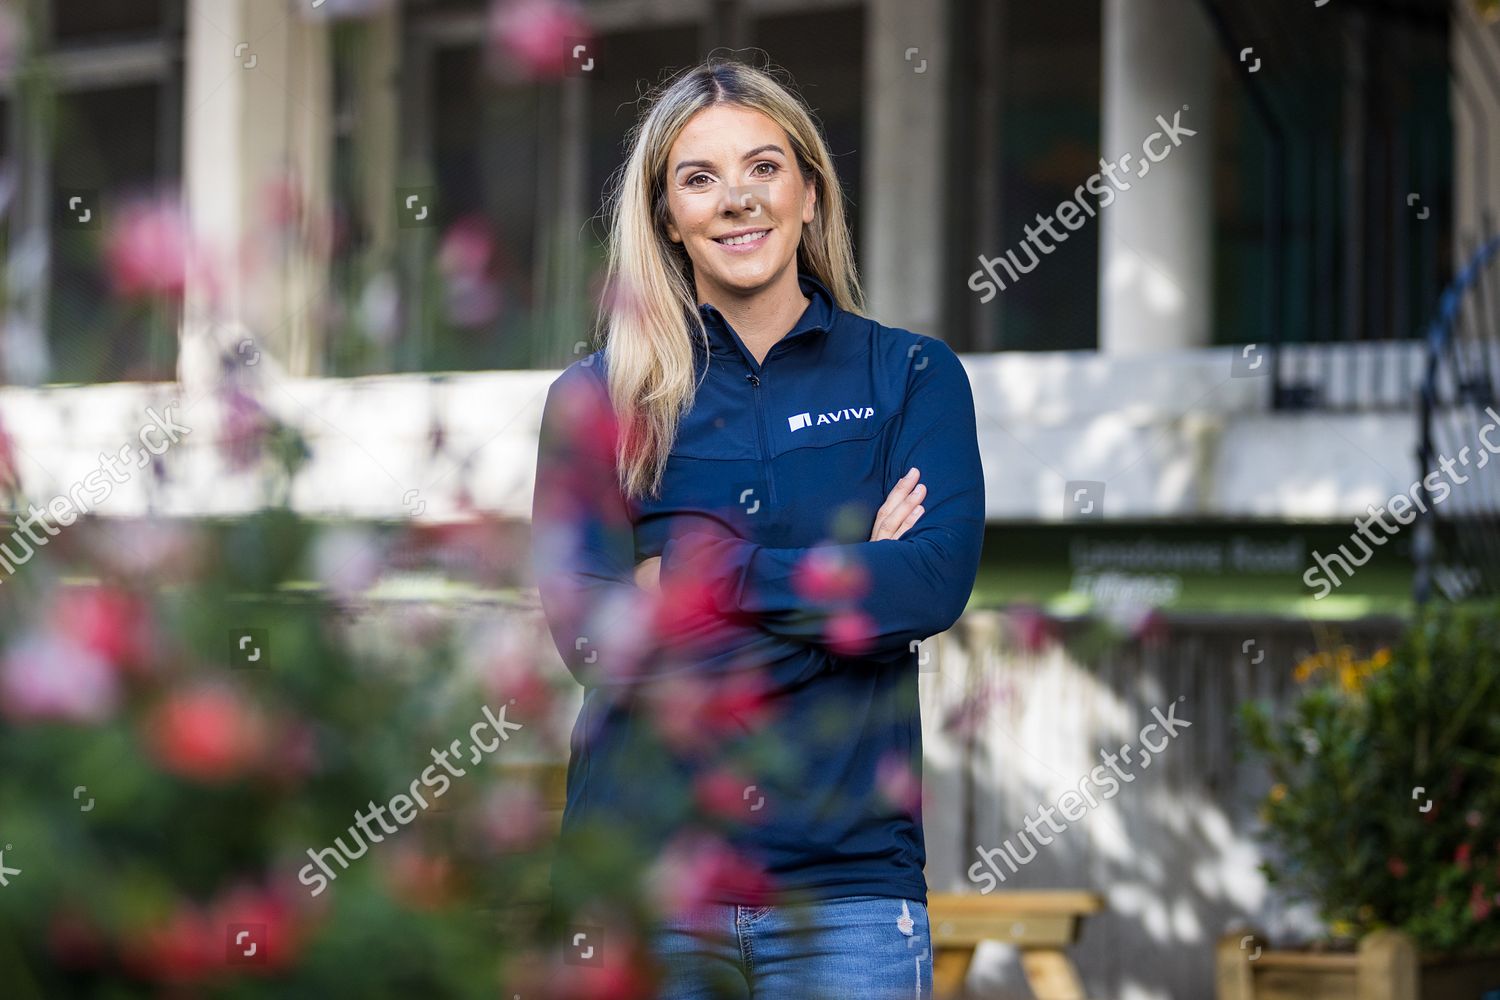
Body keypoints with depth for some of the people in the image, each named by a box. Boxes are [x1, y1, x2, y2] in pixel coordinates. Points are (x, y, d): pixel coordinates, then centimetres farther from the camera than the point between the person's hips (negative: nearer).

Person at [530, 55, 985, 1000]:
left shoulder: (912, 378, 8)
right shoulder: (596, 400, 7)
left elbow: (937, 582, -7)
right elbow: (588, 627, -6)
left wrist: (703, 572, -8)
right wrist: (851, 577, -8)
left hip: (846, 878, 0)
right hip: (639, 873, 0)